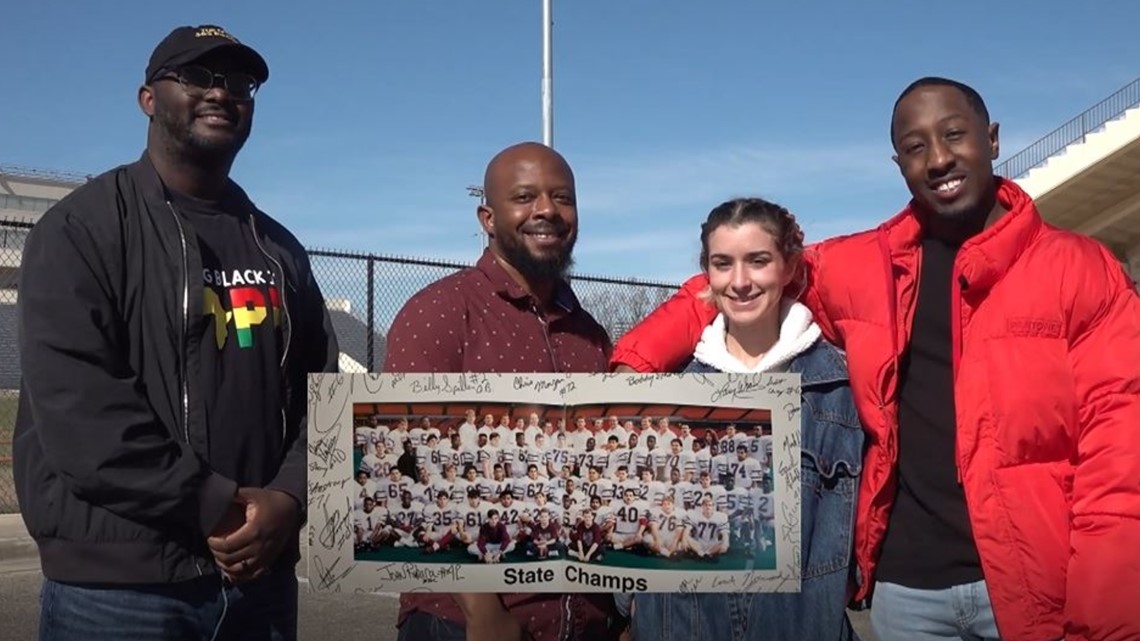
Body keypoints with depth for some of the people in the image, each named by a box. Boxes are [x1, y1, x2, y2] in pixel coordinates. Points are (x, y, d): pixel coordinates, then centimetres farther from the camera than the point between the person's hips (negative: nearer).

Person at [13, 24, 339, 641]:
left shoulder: (278, 248, 12)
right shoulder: (83, 227, -4)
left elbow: (320, 391, 8)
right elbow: (74, 407, -15)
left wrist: (288, 500, -9)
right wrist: (217, 506, -17)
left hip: (261, 574, 5)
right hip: (118, 583, -5)